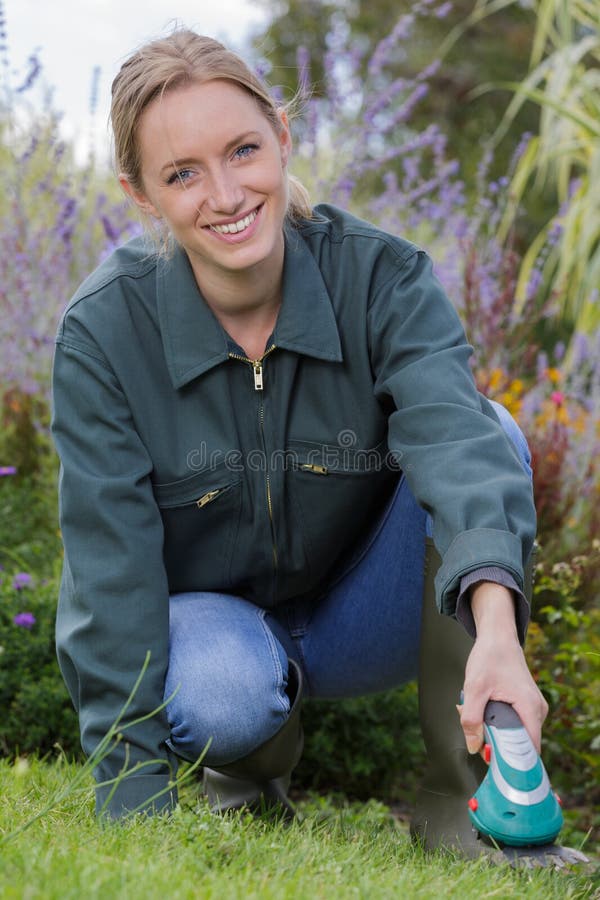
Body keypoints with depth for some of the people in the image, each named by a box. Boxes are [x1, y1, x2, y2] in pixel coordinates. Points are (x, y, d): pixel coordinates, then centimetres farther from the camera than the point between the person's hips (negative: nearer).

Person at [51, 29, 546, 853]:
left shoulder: (381, 276, -17)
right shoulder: (103, 329, -19)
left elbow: (453, 435, -36)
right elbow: (112, 567, -19)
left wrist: (495, 624, -56)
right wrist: (134, 804, -24)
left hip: (357, 616, 2)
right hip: (204, 611, -2)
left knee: (495, 431, -26)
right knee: (223, 693, -39)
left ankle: (464, 801, -19)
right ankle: (247, 776, 1)